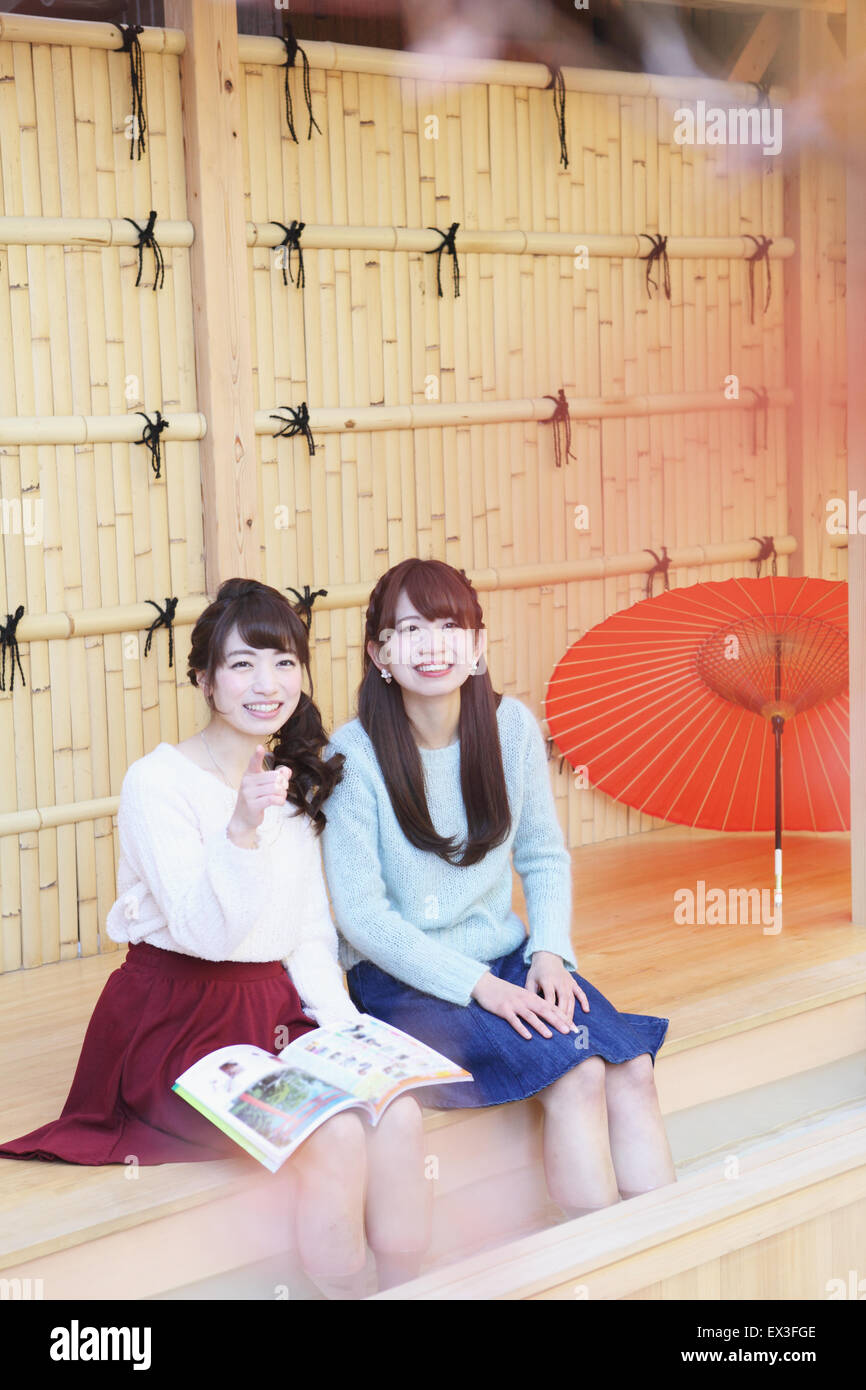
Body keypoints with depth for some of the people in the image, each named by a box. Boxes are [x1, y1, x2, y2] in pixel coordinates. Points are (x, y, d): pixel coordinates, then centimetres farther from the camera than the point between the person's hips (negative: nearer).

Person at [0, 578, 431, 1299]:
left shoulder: (296, 780, 10)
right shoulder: (158, 782, -11)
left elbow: (310, 934, 11)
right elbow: (206, 934, -20)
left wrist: (342, 1020, -5)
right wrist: (242, 828, -35)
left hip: (279, 1006, 6)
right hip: (179, 1022, -6)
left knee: (399, 1111, -22)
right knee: (335, 1134, -27)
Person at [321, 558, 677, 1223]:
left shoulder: (512, 726, 0)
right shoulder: (354, 754, -13)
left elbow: (545, 856, 11)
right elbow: (361, 913, -13)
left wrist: (549, 951, -7)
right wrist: (477, 986, -18)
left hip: (507, 957, 5)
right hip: (403, 979, -4)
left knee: (632, 1067, -20)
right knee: (576, 1073, -25)